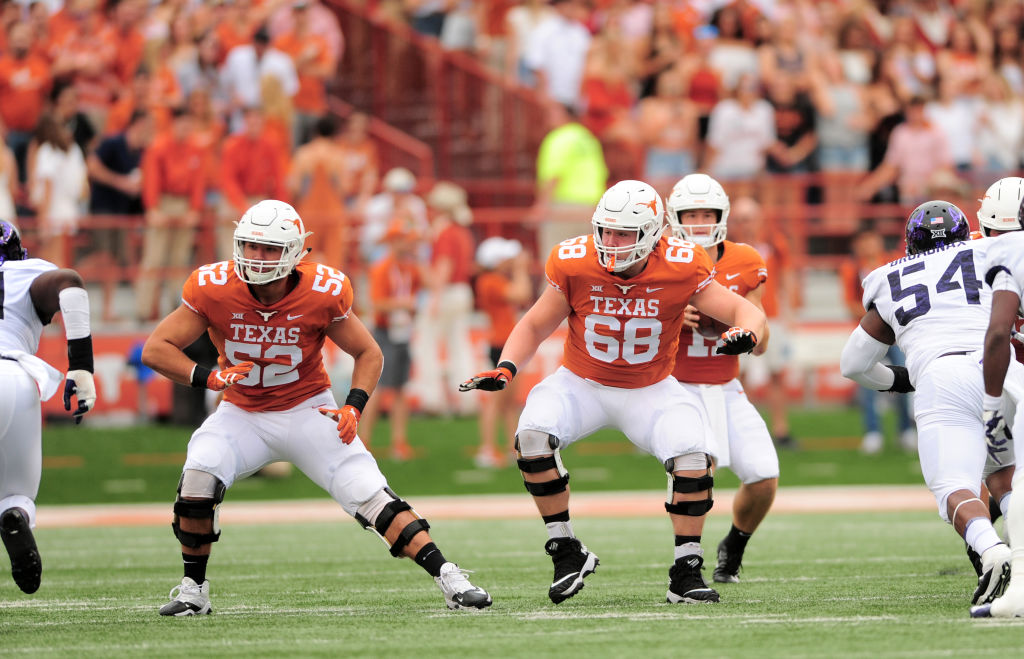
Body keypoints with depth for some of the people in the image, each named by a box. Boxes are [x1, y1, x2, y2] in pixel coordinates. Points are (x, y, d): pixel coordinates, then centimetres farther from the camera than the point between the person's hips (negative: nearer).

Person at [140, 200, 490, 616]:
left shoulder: (322, 293, -18)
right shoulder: (213, 289, -18)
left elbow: (368, 353, -3)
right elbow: (156, 349, -13)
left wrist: (353, 408, -19)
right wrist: (208, 377, -28)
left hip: (307, 410, -1)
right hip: (243, 413, 1)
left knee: (369, 494, -14)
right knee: (199, 474, -25)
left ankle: (447, 577, -9)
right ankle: (193, 589, -7)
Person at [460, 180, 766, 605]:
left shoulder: (680, 270, -19)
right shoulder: (575, 265, -16)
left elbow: (745, 312, -12)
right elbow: (535, 326, -2)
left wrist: (746, 334, -36)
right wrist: (505, 369, -18)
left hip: (651, 391, 0)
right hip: (582, 384, 0)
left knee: (694, 455, -25)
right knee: (532, 434, -27)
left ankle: (686, 573, -8)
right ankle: (567, 553, -13)